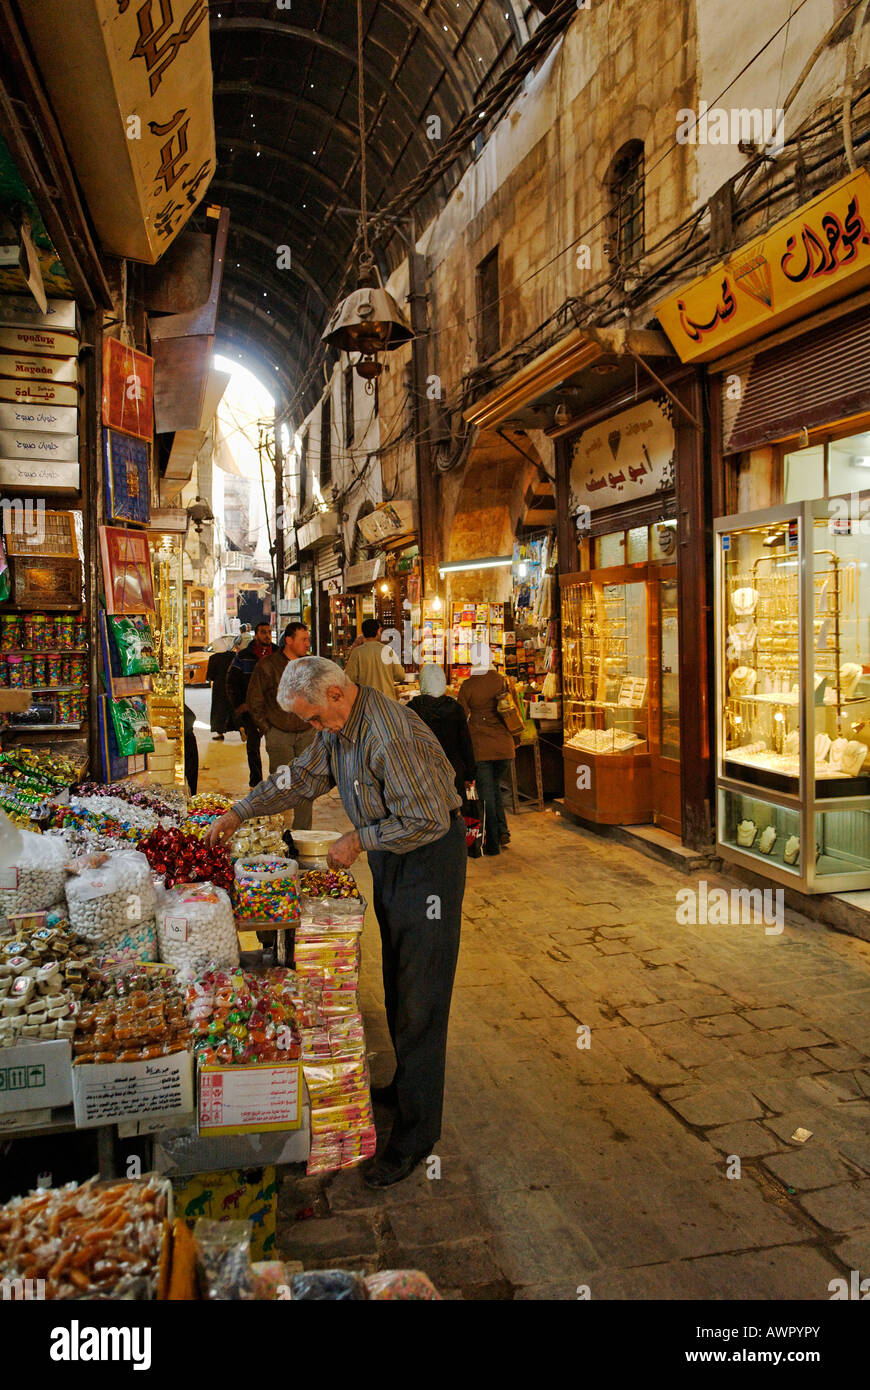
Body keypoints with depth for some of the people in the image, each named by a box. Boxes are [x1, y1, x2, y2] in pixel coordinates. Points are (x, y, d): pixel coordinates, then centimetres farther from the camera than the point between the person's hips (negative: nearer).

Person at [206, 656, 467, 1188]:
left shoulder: (389, 731, -28)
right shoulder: (341, 726, 4)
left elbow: (426, 820, -27)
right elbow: (302, 777, 18)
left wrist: (359, 840, -16)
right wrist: (239, 812, 17)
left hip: (429, 859, -9)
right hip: (391, 857, 10)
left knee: (420, 997, -3)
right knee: (398, 982, 19)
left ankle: (417, 1132, 7)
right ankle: (407, 1084, 37)